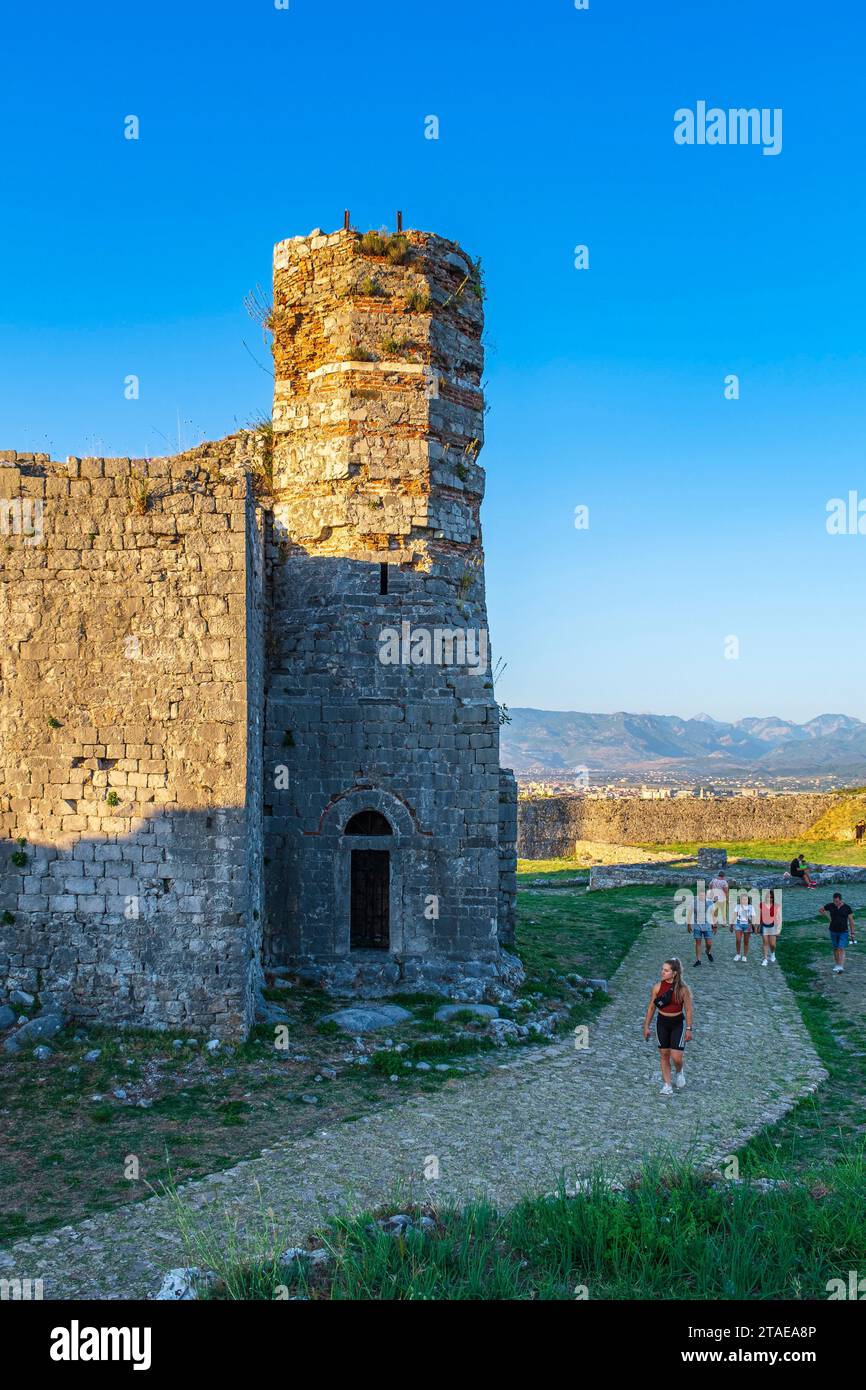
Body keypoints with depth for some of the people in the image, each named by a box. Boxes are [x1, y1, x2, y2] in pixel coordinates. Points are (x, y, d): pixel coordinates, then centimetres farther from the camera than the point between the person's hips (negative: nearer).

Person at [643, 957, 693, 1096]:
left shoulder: (683, 989, -13)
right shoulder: (658, 987, -7)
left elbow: (688, 1010, -5)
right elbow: (651, 1007, 3)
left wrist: (688, 1029, -5)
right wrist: (646, 1026, 4)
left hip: (678, 1023, -2)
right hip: (662, 1022, 3)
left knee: (676, 1057, -7)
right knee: (664, 1055, 8)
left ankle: (679, 1072, 27)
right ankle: (666, 1084, 19)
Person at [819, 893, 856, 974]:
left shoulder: (847, 908, -9)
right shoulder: (830, 906, -5)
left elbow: (851, 920, -3)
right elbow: (821, 910, 13)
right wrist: (828, 917, 1)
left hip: (843, 932, -3)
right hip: (833, 931, 3)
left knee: (841, 949, -12)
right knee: (835, 948, 12)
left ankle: (840, 967, -18)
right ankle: (837, 964, 26)